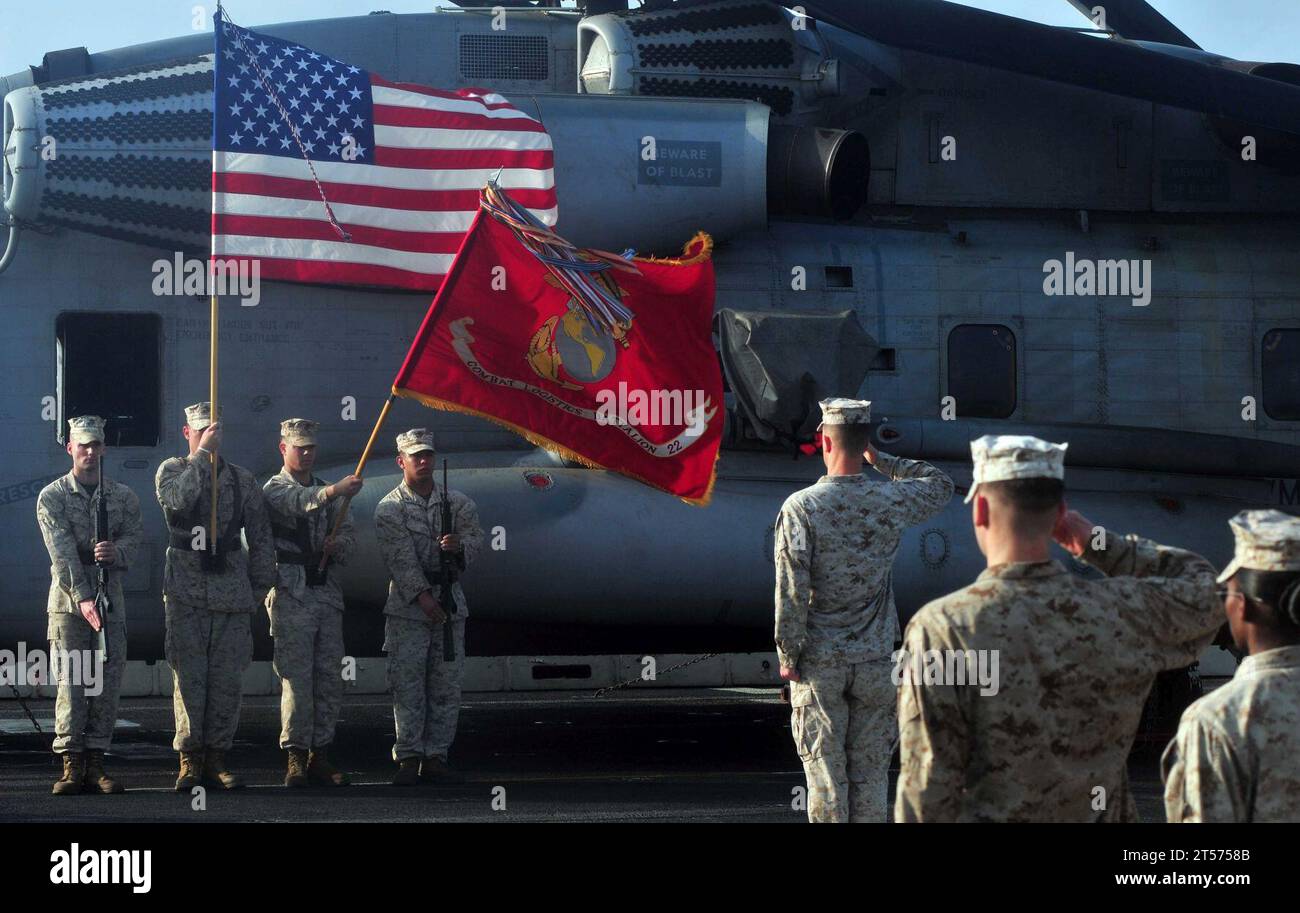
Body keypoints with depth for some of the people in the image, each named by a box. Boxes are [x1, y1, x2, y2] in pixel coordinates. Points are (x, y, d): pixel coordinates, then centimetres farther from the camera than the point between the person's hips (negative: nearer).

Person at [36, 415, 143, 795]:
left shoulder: (123, 497, 10)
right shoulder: (52, 497, -1)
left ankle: (95, 763, 6)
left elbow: (133, 536, 0)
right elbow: (63, 553, -11)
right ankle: (72, 765, -8)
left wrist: (117, 551, -25)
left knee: (108, 681, 1)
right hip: (68, 598, -3)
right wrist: (83, 598, -23)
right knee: (72, 680, -9)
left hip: (110, 596, 3)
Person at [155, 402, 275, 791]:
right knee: (188, 677, -5)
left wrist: (258, 589, 10)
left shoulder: (242, 479, 12)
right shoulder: (171, 470, 6)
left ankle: (216, 758, 7)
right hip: (186, 593, -2)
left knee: (227, 680, 1)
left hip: (232, 594, 2)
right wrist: (202, 454, -19)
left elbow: (261, 539, 15)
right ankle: (189, 760, 0)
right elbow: (178, 499, -19)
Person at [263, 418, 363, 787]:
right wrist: (335, 491, -42)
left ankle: (320, 754, 9)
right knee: (296, 677, -9)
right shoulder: (275, 488, 0)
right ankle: (296, 756, -7)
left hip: (328, 593, 6)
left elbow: (348, 533, 15)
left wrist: (338, 545, -10)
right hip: (291, 594, -6)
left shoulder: (328, 491, 20)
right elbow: (298, 502, -23)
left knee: (330, 678, 4)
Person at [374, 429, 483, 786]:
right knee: (407, 684, -7)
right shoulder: (389, 509, -1)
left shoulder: (457, 503, 10)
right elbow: (400, 558, -10)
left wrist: (459, 546, -16)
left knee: (447, 684, 3)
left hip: (450, 602, 4)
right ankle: (408, 759, -5)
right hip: (407, 606, -4)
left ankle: (436, 757, 7)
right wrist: (422, 596, -20)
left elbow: (475, 537, 8)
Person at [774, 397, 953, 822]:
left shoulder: (800, 507, -12)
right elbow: (941, 485, 19)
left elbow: (791, 591, -13)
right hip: (875, 659, 2)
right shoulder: (891, 501, -4)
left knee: (825, 769, 5)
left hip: (819, 660, -2)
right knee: (870, 769, 9)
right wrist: (881, 461, 17)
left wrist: (788, 655, -4)